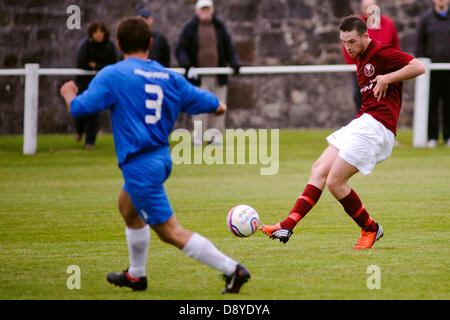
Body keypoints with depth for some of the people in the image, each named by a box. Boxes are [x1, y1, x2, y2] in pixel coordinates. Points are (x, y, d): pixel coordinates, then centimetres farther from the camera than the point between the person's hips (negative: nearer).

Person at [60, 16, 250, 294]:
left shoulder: (113, 75, -11)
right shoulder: (170, 78, 3)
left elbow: (79, 108, -11)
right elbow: (216, 106, 6)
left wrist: (68, 93, 12)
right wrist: (218, 104, 31)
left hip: (139, 165, -8)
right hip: (162, 157, 8)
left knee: (171, 232, -5)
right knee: (127, 206, 31)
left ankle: (231, 269, -11)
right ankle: (136, 275, 45)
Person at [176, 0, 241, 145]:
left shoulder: (220, 27, 13)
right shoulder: (190, 28, 4)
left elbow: (229, 48, 13)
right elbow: (180, 50, 0)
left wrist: (234, 63, -6)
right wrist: (187, 66, -17)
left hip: (219, 77, 3)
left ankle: (216, 137, 11)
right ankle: (198, 138, -3)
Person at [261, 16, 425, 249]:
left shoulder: (381, 52, -10)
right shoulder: (360, 58, 19)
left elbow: (418, 67, -16)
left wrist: (386, 78, -17)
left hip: (376, 125, -10)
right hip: (361, 123, 10)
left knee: (335, 182, -11)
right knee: (320, 170, 1)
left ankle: (370, 229, 7)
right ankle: (287, 226, -4)